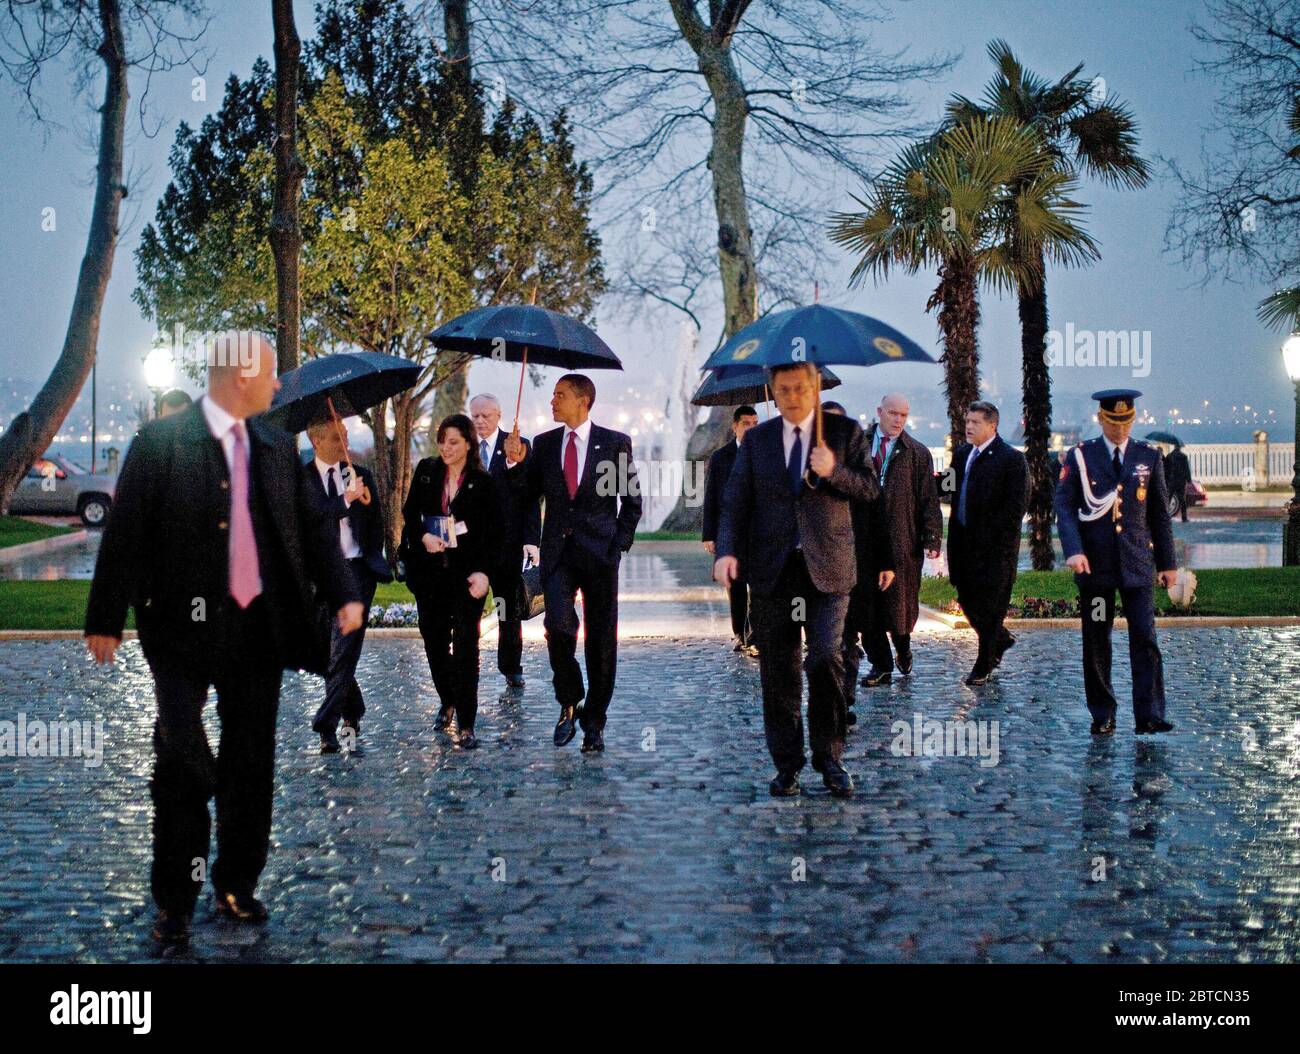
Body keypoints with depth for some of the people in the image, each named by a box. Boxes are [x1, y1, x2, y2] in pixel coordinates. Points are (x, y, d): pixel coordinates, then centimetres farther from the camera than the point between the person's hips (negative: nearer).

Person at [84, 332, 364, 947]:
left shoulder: (277, 448, 9)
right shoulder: (160, 442, -7)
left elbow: (315, 525, 10)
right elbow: (124, 534, -7)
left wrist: (344, 594, -3)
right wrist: (106, 619, -8)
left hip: (258, 629, 5)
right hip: (185, 626, -5)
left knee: (251, 767, 12)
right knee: (184, 766, -4)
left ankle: (237, 886, 27)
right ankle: (174, 901, 11)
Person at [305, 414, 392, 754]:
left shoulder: (360, 474, 12)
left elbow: (377, 522, 18)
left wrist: (372, 560, 9)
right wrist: (346, 499, -18)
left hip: (357, 570, 0)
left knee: (344, 649, -11)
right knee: (328, 651, 6)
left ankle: (327, 726, -13)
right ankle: (352, 717, 24)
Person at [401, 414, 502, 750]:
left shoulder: (483, 482, -3)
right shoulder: (426, 471, 6)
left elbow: (494, 533, -4)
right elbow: (410, 512, 12)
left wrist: (484, 571, -16)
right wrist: (422, 537, -8)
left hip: (467, 573, -3)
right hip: (430, 571, 4)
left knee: (465, 645, -6)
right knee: (434, 640, 10)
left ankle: (466, 725, -4)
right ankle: (448, 703, 33)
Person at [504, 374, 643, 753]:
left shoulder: (615, 443, 2)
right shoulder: (543, 444, 9)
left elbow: (632, 499, 6)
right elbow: (528, 495, 9)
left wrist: (620, 542, -2)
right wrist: (517, 463, -6)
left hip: (600, 552, -1)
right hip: (557, 551, 1)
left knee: (601, 640, 3)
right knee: (558, 625, -18)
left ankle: (593, 723, 15)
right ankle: (569, 703, 5)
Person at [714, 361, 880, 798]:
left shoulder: (845, 431, 5)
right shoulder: (756, 439, 9)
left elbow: (871, 488, 3)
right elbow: (736, 500, 5)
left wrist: (833, 471, -16)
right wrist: (727, 550, -11)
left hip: (827, 566, -2)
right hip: (772, 567, 2)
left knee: (826, 659, -11)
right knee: (778, 671, 4)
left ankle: (829, 758, 4)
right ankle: (787, 763, 14)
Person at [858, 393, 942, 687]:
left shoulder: (918, 454, 4)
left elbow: (929, 500, 2)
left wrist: (932, 539, -7)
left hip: (903, 543, -1)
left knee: (900, 605, 3)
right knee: (868, 607, 3)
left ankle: (903, 647, 32)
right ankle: (880, 665, 14)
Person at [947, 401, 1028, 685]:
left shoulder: (1012, 458, -10)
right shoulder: (961, 454, 12)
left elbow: (1017, 505, -13)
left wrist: (992, 536, -15)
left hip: (995, 546, -7)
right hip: (964, 543, 7)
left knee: (989, 606, -1)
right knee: (966, 599, 11)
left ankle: (983, 667, 9)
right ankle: (1001, 639, 35)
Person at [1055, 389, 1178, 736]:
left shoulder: (1149, 456, 8)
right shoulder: (1080, 456, 2)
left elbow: (1160, 513, 11)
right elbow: (1065, 507, -5)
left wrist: (1167, 563, 10)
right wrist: (1073, 550, -20)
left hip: (1137, 563, 1)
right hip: (1094, 564, -1)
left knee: (1145, 638, -7)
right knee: (1096, 644, 5)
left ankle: (1149, 716, -5)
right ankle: (1102, 717, 14)